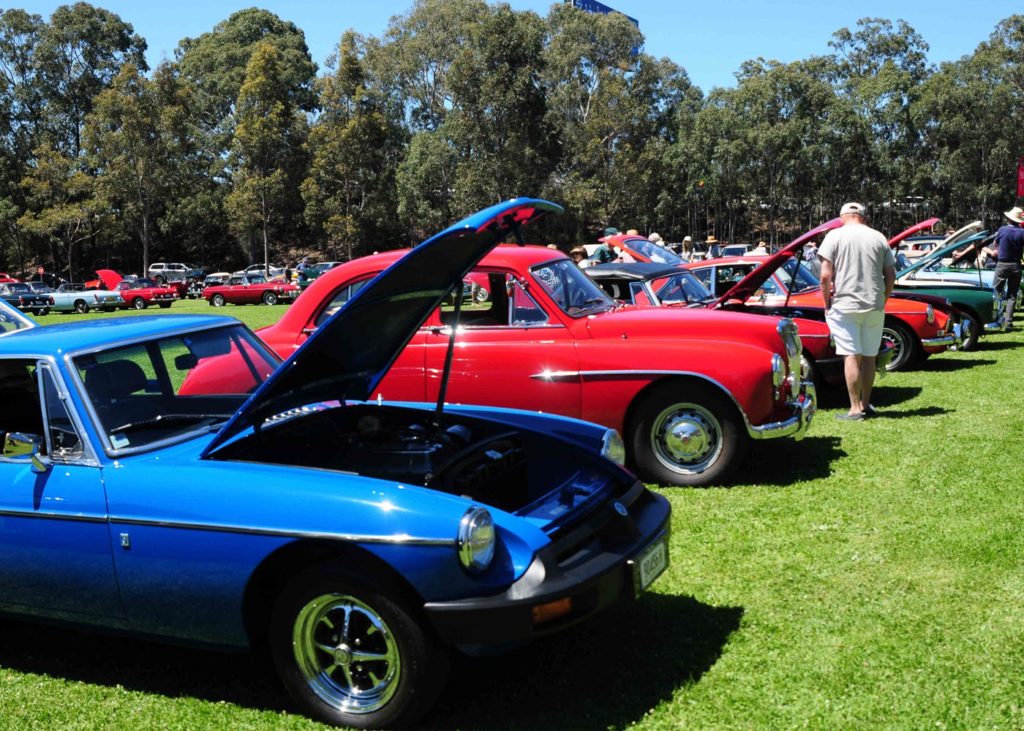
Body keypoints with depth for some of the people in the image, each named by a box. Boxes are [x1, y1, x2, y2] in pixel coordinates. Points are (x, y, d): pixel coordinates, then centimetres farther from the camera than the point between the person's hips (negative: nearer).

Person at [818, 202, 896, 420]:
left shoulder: (835, 236, -2)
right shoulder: (878, 238, 8)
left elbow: (825, 275, -9)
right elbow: (891, 275, 6)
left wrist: (827, 302, 3)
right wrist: (883, 300, 18)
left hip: (845, 305, -3)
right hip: (875, 307, 4)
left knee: (852, 357, -2)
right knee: (869, 357, 12)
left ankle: (855, 408, -3)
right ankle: (866, 404, 22)